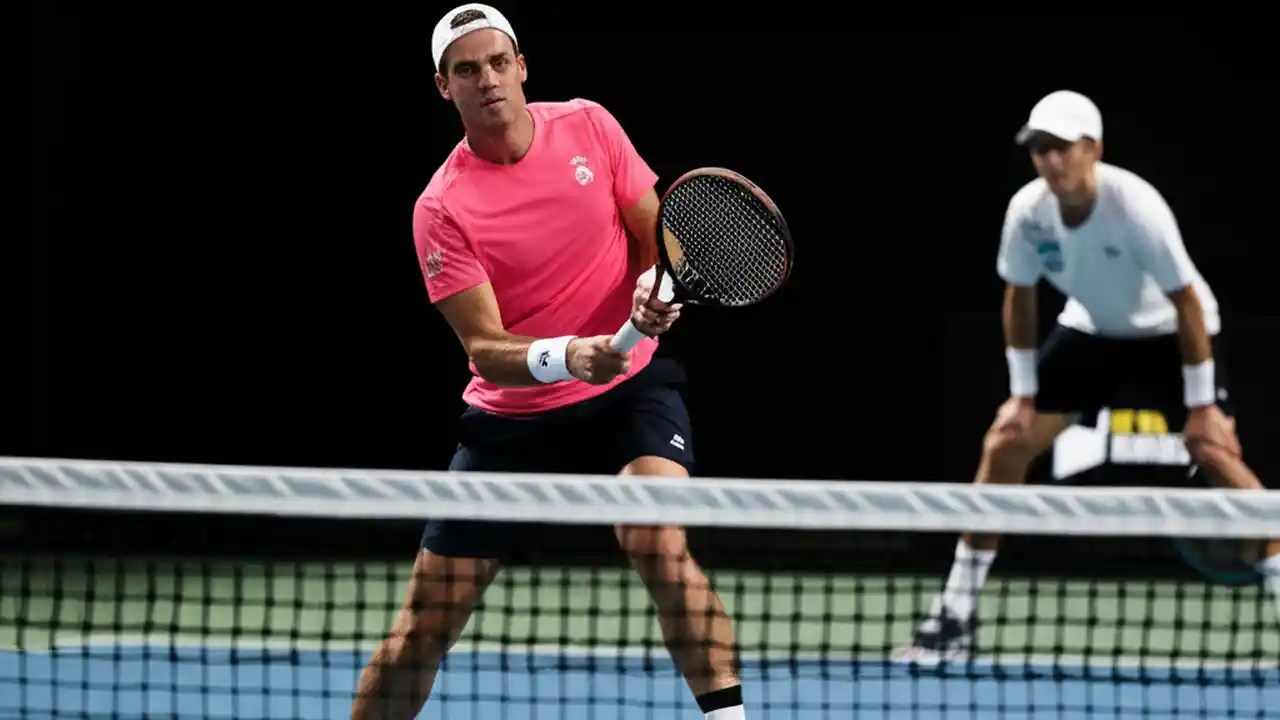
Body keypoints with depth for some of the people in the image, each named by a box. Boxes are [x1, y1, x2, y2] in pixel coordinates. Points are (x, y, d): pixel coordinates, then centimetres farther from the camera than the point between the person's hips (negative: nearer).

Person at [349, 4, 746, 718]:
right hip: (512, 416, 0)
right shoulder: (442, 209, -13)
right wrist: (562, 356, -38)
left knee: (659, 541, -30)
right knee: (426, 625, 2)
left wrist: (657, 286, -21)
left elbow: (659, 236, 2)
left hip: (629, 389, 0)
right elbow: (485, 347, -18)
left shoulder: (589, 126, -5)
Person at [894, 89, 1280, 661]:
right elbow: (1019, 298, -2)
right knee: (1005, 443, -5)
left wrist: (1202, 407, -24)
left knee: (1213, 451, -23)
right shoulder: (1026, 211, -20)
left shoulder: (1136, 206, -32)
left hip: (1169, 331, -4)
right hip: (1090, 330, 4)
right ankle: (955, 617, 2)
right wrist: (1023, 394, -3)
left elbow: (1187, 303, -25)